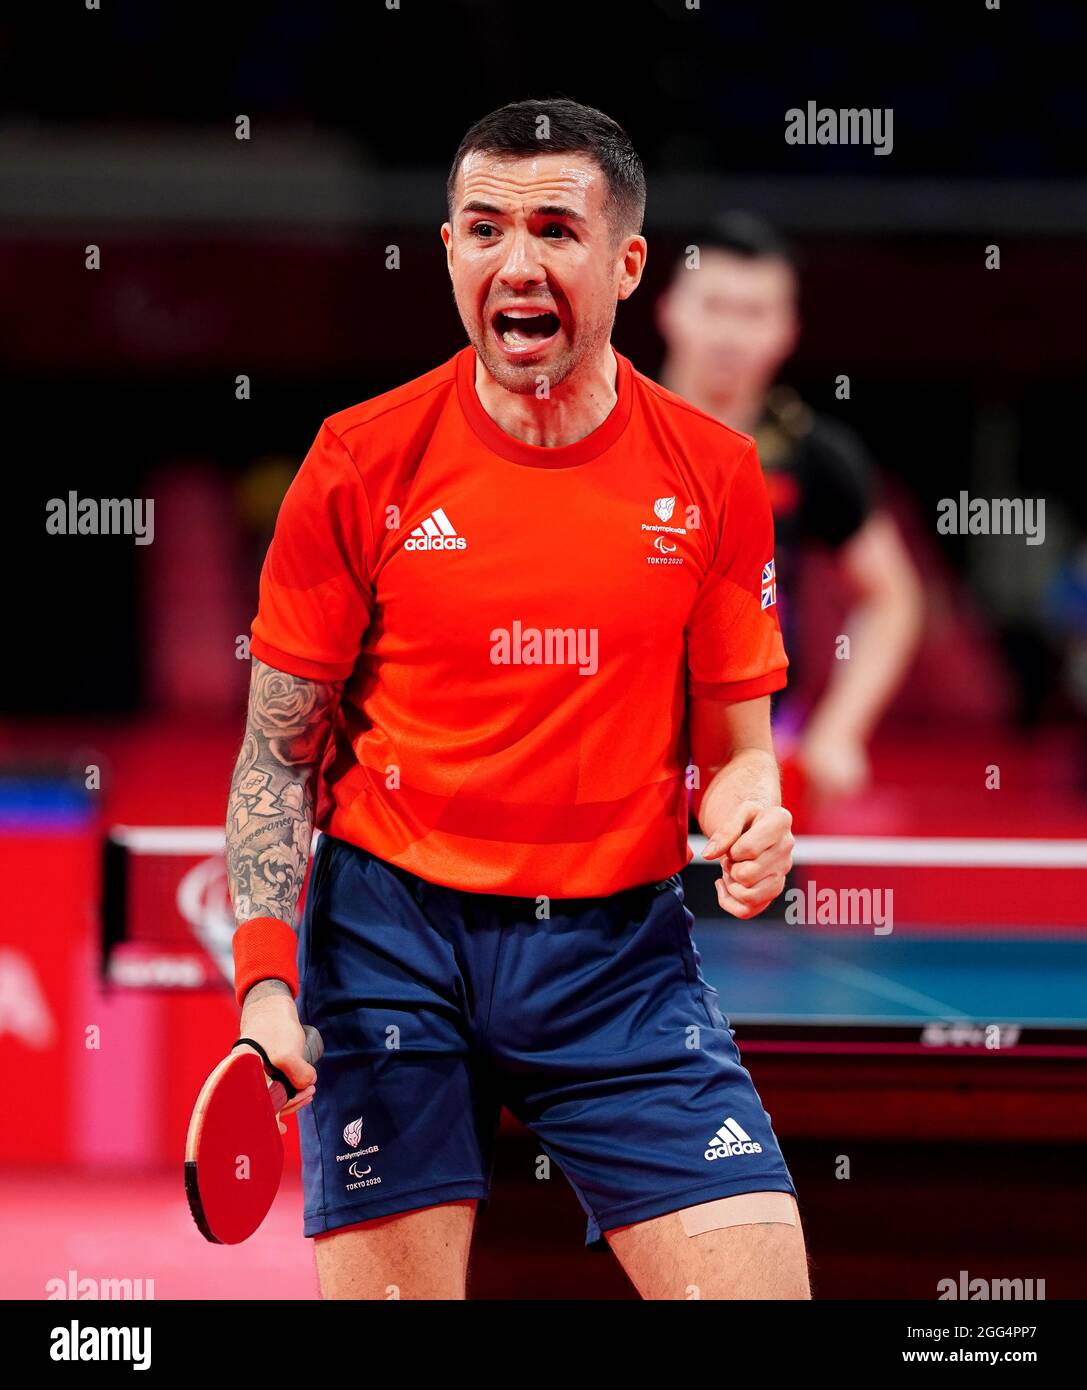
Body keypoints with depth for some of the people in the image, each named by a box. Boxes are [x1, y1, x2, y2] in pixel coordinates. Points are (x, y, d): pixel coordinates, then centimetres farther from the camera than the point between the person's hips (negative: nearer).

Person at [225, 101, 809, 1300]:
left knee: (762, 1279, -9)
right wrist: (265, 977, -10)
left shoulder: (711, 476, 2)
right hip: (393, 932, -1)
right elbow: (278, 752, 2)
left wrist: (748, 820, -13)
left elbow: (732, 744, 11)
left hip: (620, 945, 1)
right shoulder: (363, 462, -2)